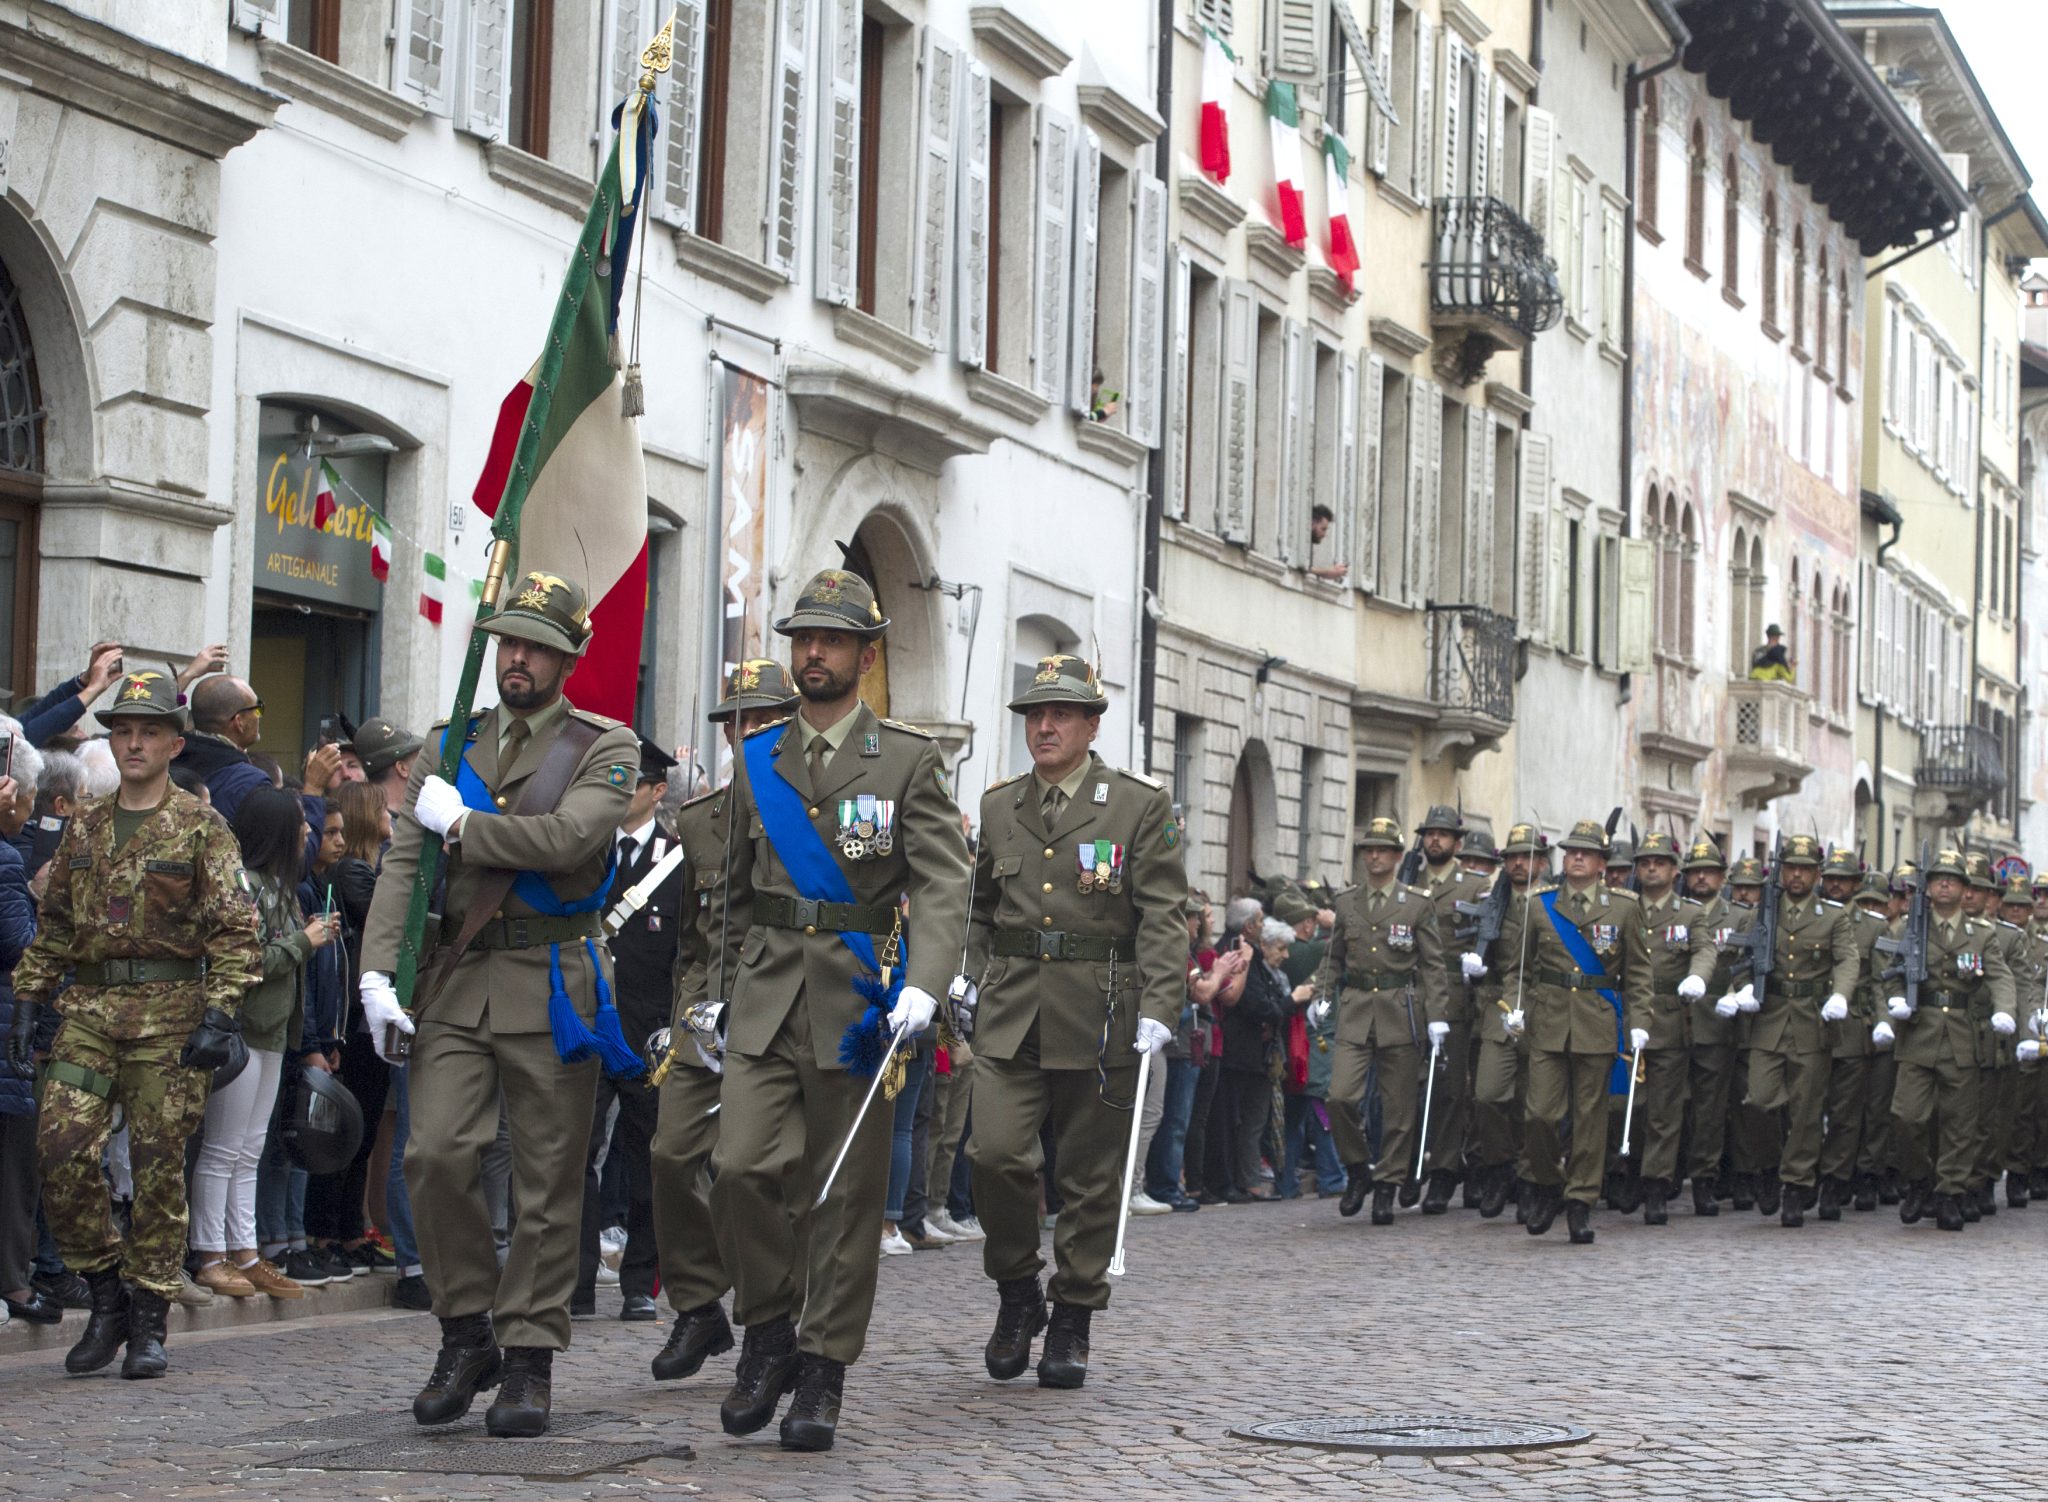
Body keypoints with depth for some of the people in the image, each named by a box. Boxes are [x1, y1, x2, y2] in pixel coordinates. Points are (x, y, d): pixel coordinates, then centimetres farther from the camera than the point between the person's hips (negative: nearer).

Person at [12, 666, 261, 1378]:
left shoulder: (200, 828, 0)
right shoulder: (85, 828, 14)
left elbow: (235, 930, -5)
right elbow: (53, 926, 18)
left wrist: (218, 1017, -14)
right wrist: (27, 1007, 10)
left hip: (168, 1014, -4)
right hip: (88, 1007, 4)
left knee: (158, 1166, -1)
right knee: (62, 1152, -7)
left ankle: (148, 1319, 9)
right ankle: (106, 1293, 10)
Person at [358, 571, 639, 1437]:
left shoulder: (605, 748, 2)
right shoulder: (450, 744, 15)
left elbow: (568, 837, -17)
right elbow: (403, 863, 9)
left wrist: (460, 825, -7)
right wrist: (378, 971, -3)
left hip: (550, 985, -3)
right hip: (452, 981, 3)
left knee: (546, 1181, 0)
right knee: (436, 1154, -8)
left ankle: (529, 1359, 8)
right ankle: (466, 1334, 9)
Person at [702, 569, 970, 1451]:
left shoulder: (908, 760, 1)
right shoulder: (755, 762, 12)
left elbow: (943, 883, -8)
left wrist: (923, 984, -23)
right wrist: (731, 986, 17)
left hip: (856, 996, -3)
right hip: (766, 1000, 3)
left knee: (847, 1192, 1)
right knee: (740, 1166, -10)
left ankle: (822, 1374, 10)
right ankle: (767, 1336, 10)